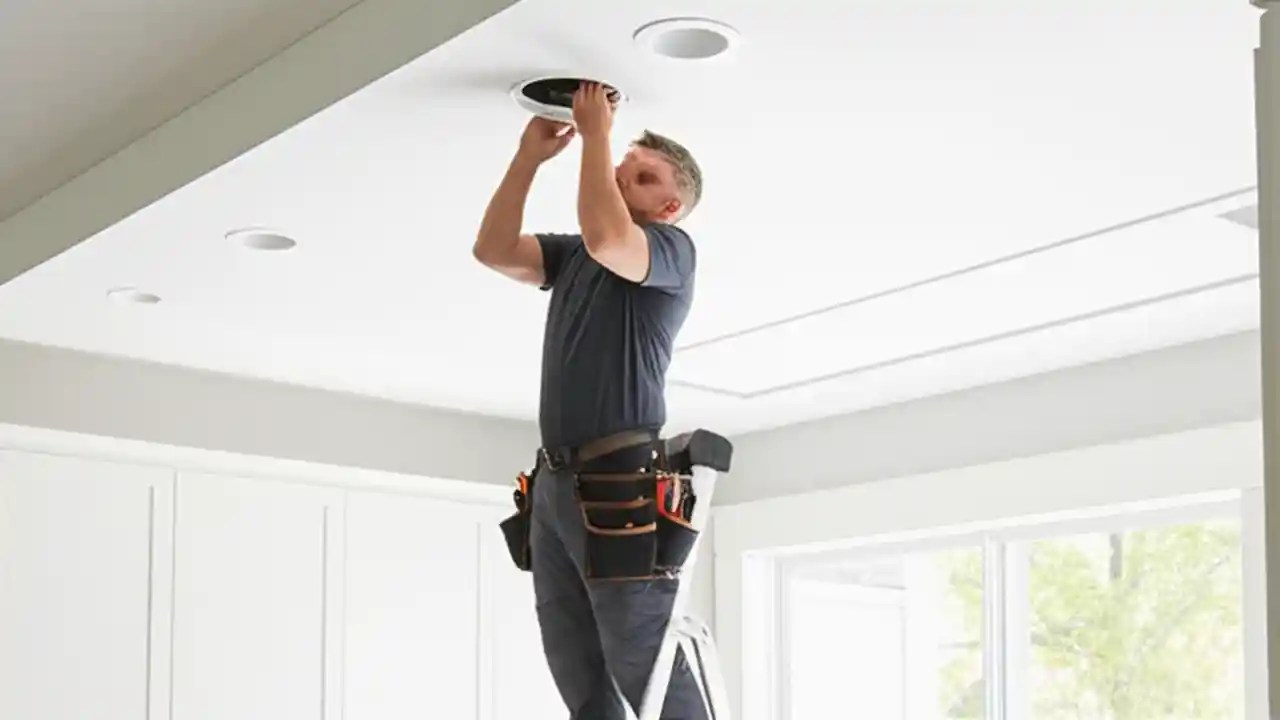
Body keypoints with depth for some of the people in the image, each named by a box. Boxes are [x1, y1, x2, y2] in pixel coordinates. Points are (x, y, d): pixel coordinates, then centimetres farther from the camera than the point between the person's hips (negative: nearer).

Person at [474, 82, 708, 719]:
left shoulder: (672, 249, -2)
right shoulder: (570, 254, 20)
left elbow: (606, 239, -23)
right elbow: (493, 250, 8)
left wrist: (595, 133, -12)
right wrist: (529, 156, 2)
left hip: (620, 484, -8)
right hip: (554, 484, 8)